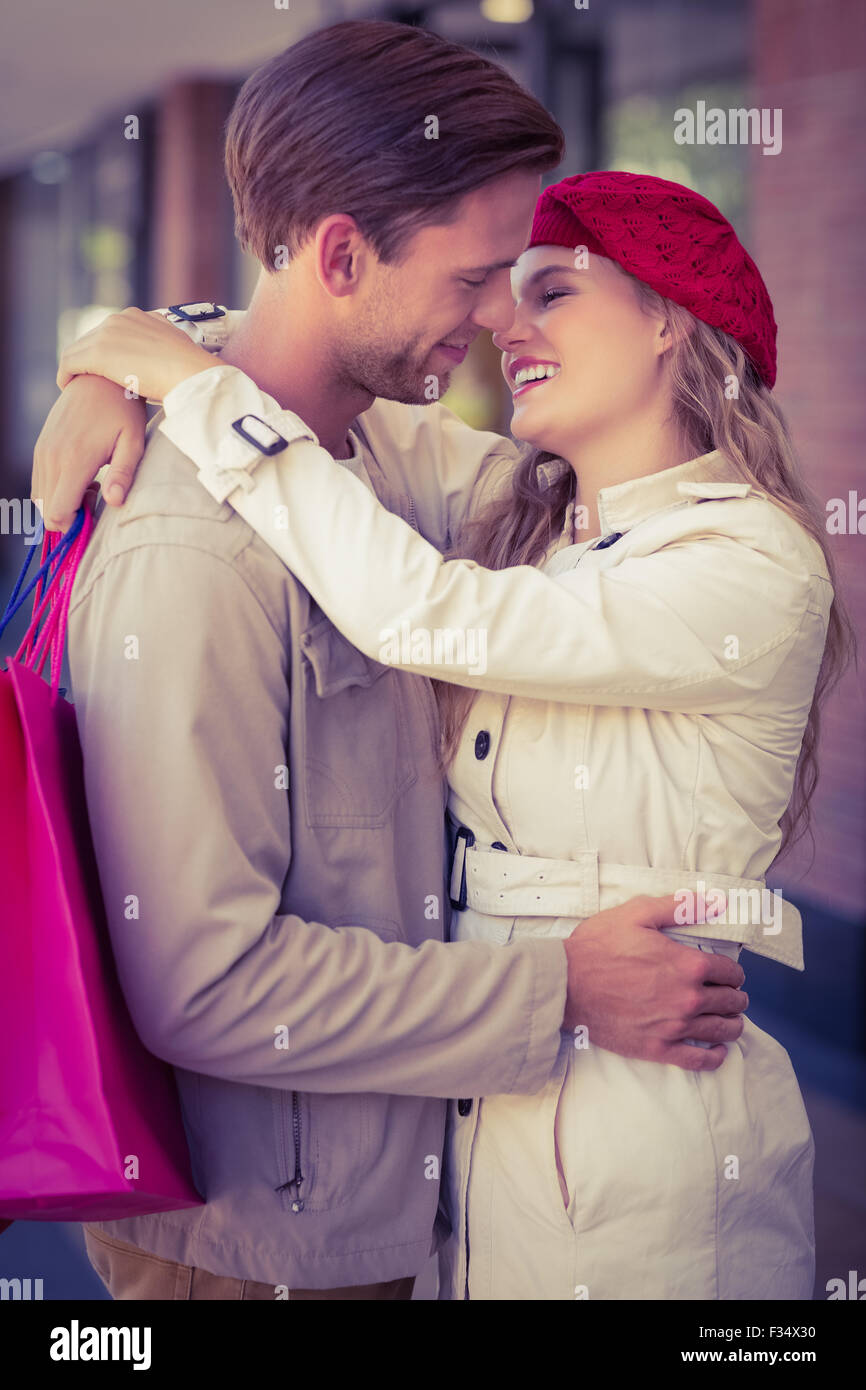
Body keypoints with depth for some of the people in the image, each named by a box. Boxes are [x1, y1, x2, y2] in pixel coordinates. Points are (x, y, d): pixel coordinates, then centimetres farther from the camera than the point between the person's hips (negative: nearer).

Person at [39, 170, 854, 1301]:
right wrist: (108, 389, -3)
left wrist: (204, 388, -19)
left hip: (646, 1136, -6)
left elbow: (428, 614, -25)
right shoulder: (519, 517, 6)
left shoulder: (757, 562, -15)